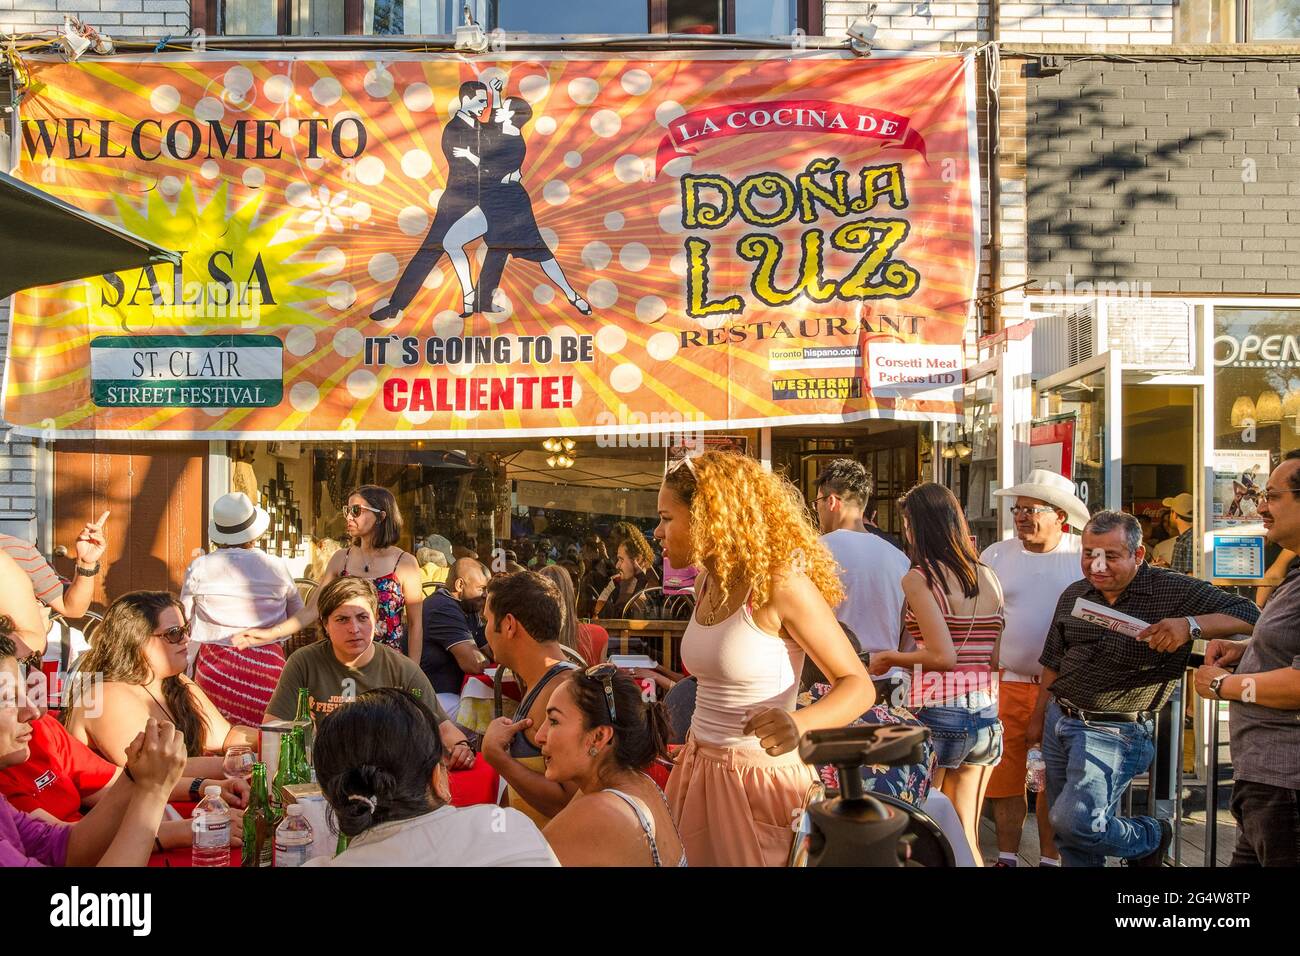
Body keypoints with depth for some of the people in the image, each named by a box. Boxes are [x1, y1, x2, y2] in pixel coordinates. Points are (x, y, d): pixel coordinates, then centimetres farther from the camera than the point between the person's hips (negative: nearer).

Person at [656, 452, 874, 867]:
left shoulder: (781, 584, -17)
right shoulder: (706, 583, 5)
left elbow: (858, 685, -16)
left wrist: (797, 725, -33)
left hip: (761, 781, -7)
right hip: (700, 769, 7)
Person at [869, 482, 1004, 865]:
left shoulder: (918, 578, -10)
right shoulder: (988, 577, 8)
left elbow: (944, 656, -18)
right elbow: (998, 657, 8)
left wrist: (892, 657, -4)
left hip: (938, 714, -6)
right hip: (987, 716, 6)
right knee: (964, 838, 15)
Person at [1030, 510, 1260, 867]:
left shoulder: (1174, 591, -10)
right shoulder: (1074, 596, 8)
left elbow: (1248, 615, -18)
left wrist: (1190, 625, -33)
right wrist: (1038, 719, 20)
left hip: (1113, 732, -6)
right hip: (1059, 719, 6)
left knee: (1074, 822, -15)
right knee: (1068, 838, 9)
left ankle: (1149, 839, 13)